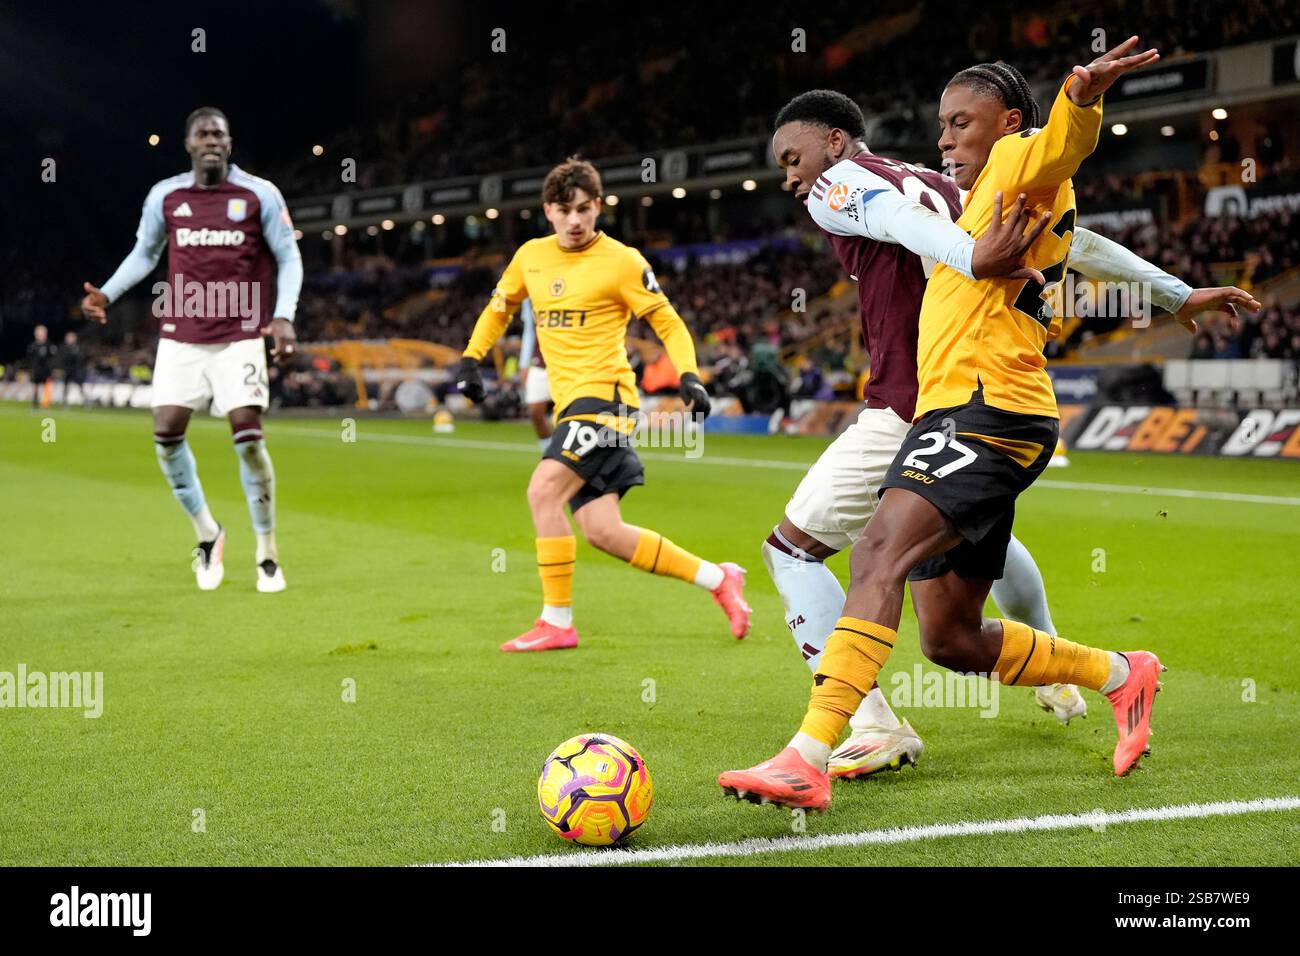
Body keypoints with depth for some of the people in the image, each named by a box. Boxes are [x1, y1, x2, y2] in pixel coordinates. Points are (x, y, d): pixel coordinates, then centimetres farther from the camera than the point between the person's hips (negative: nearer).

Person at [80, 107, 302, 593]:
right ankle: (207, 532, 17)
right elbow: (144, 253, 18)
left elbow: (288, 258, 3)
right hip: (181, 338, 3)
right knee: (166, 433, -7)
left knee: (248, 436, -11)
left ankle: (267, 553, 4)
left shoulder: (260, 195, -2)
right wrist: (107, 294, 3)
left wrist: (283, 316, -10)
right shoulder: (164, 197, 4)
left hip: (240, 337, -2)